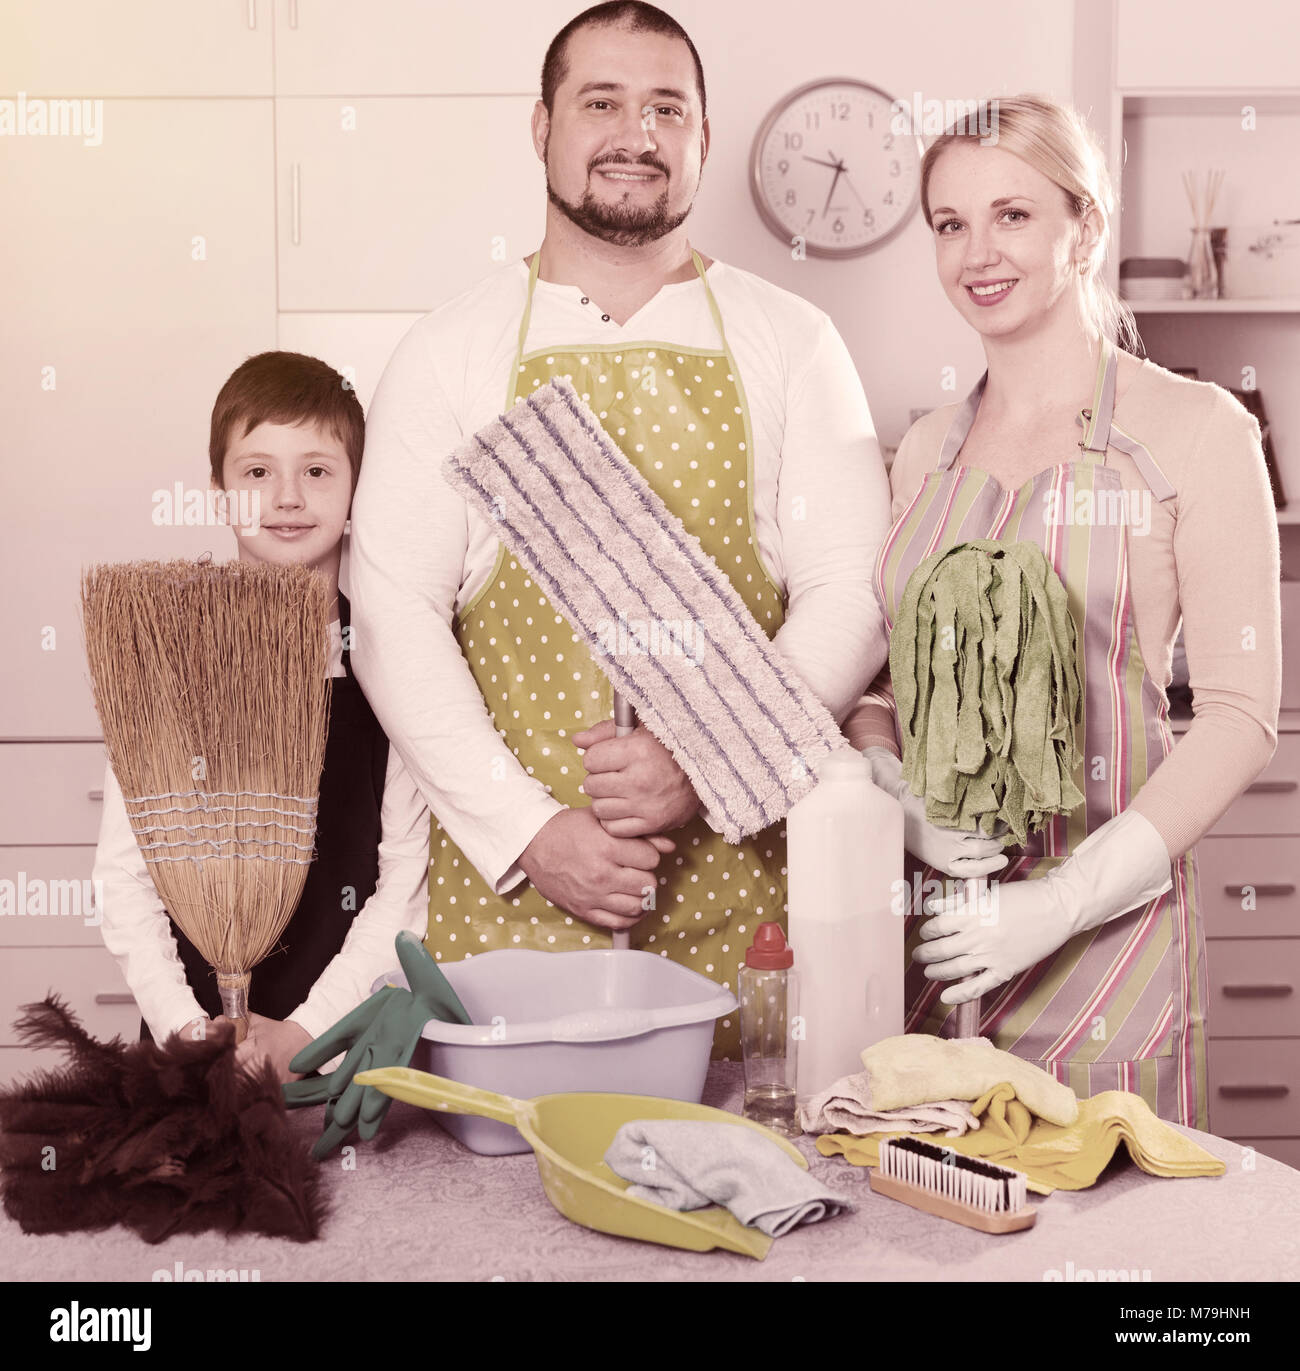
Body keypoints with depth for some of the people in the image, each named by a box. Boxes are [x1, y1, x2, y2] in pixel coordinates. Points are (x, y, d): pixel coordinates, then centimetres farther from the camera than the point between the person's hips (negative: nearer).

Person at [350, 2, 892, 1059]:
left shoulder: (791, 343, 7)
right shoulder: (449, 352, 6)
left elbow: (850, 594, 2)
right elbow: (396, 614, 1)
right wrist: (526, 826, -10)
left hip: (737, 871, 1)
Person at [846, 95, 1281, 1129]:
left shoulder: (1193, 429, -3)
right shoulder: (928, 450, 11)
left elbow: (1242, 714, -7)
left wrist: (1066, 899, -15)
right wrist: (908, 811, -7)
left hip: (1102, 928, -4)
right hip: (927, 920, 4)